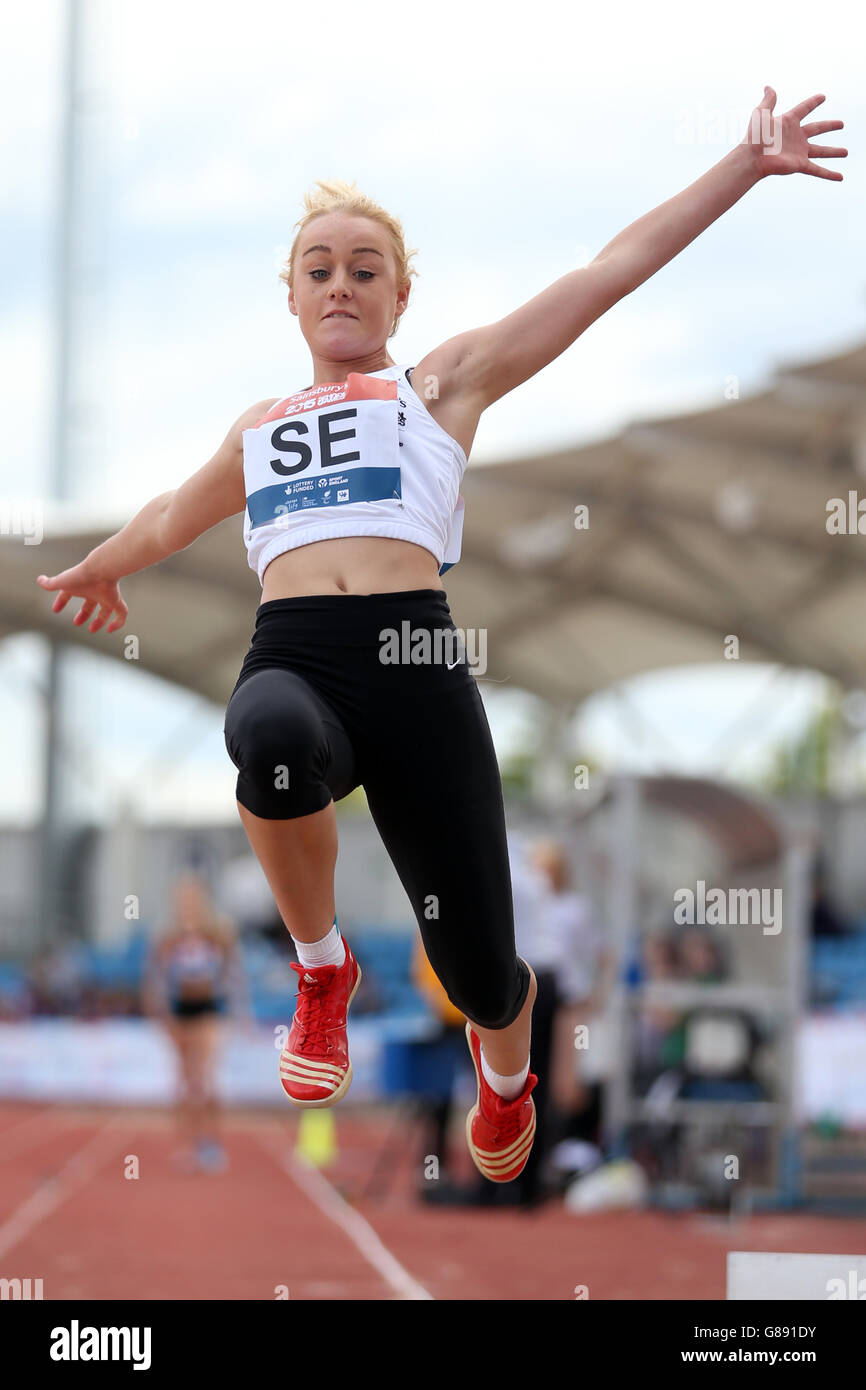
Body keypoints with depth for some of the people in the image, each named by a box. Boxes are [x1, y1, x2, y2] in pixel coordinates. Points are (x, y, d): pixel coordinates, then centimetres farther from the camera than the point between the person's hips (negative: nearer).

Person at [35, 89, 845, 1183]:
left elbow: (614, 271, 15)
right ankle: (321, 970, -11)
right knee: (274, 739, -40)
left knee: (476, 966, -3)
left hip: (415, 663, -1)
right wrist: (99, 568, 68)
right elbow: (172, 518, 52)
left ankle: (504, 1070, 38)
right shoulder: (258, 429, 30)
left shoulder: (446, 381, 19)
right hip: (290, 664, 2)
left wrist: (746, 167, 11)